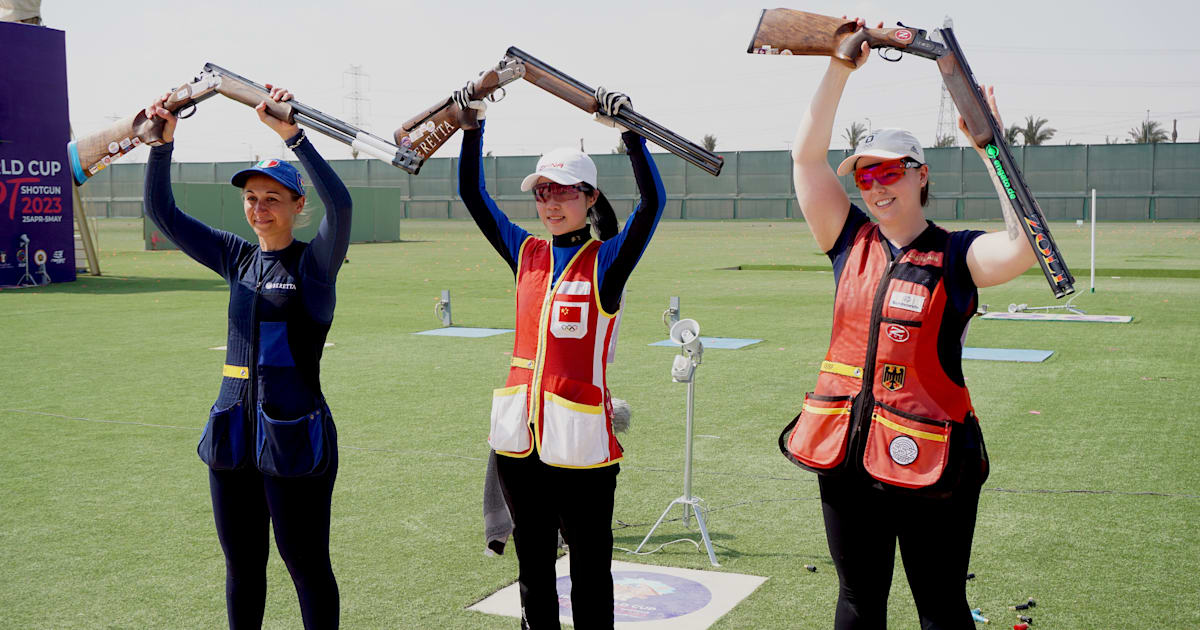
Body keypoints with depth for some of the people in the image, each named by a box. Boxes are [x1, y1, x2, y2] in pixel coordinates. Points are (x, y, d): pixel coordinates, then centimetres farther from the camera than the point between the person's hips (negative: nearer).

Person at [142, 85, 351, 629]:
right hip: (232, 434, 6)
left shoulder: (314, 263, -6)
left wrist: (291, 134, -30)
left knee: (306, 563, 3)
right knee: (241, 564, 16)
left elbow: (339, 204, -26)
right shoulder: (237, 258, 10)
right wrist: (162, 142, -1)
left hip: (293, 436, -6)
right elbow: (162, 211, 12)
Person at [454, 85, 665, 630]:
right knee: (533, 565, 17)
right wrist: (472, 128, -3)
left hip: (581, 441, -5)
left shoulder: (606, 260, -5)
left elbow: (652, 202, -20)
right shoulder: (526, 254, 8)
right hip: (519, 436, 5)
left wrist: (629, 132, -26)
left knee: (590, 569, 7)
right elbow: (472, 195, 7)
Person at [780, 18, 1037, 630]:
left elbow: (1025, 247, -25)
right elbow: (806, 155, 1)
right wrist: (841, 68, -5)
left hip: (928, 463, -4)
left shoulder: (957, 255, -5)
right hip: (847, 451, 4)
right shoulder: (851, 242, 6)